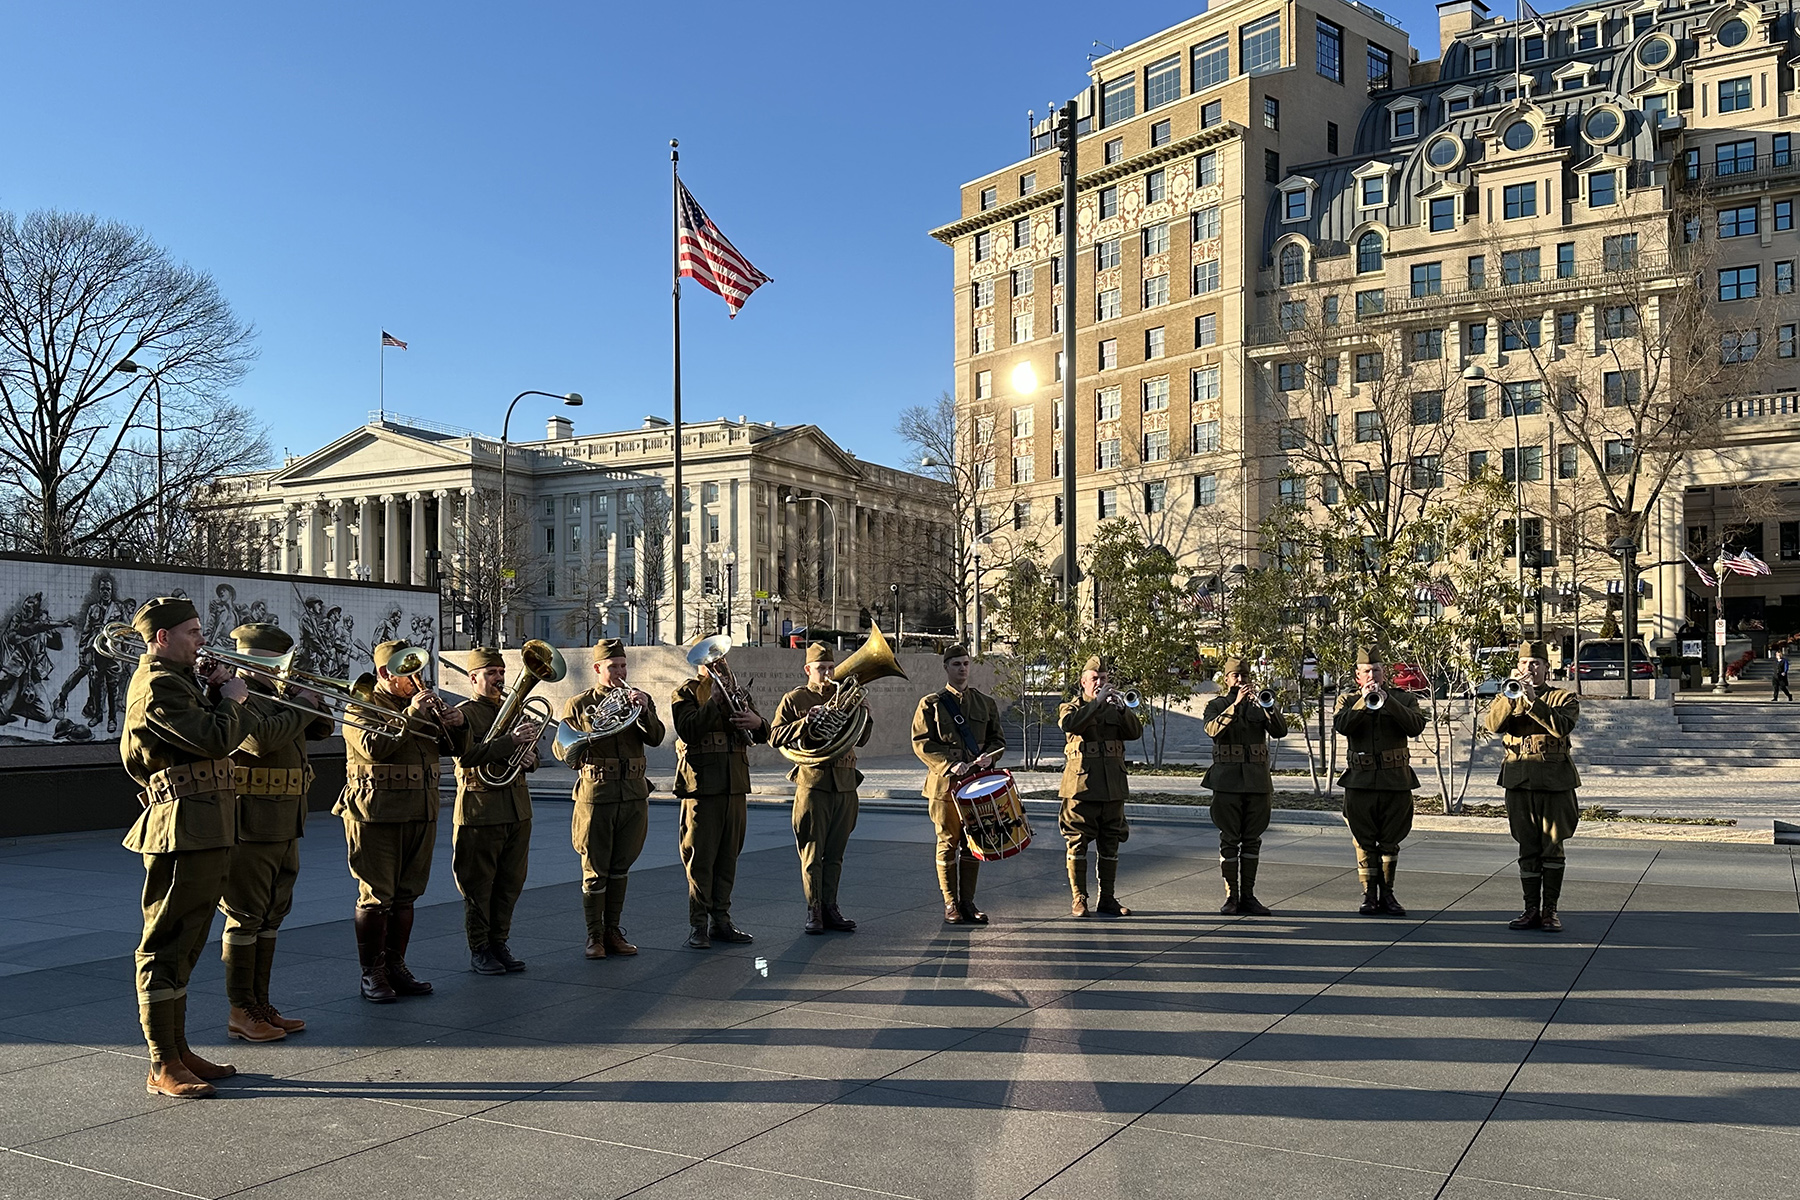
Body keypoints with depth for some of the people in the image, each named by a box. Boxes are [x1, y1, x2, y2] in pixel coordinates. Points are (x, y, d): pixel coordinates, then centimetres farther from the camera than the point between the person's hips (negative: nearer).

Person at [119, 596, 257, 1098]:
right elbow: (216, 738, -23)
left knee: (182, 944, 15)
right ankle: (163, 1068, 0)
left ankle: (179, 1050, 24)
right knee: (166, 945, -5)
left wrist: (216, 695, 5)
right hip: (183, 827, -11)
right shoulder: (157, 685, -13)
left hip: (206, 831, 11)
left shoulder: (179, 680, 20)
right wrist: (231, 698, -6)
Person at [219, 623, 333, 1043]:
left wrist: (310, 699, 0)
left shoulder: (279, 697, 16)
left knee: (271, 916, 13)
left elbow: (321, 729, 16)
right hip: (249, 826, -9)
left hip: (284, 827, 9)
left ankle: (261, 1004, 21)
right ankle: (240, 1013, 5)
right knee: (246, 917, -3)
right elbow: (260, 739, -28)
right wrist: (300, 707, -17)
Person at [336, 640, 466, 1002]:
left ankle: (396, 966, 18)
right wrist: (410, 716, -20)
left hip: (421, 814, 6)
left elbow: (455, 748, 16)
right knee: (376, 896, -3)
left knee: (405, 894, 10)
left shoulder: (423, 704, 16)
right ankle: (371, 973, 5)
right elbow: (375, 747, -20)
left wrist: (456, 724, -4)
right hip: (377, 813, -6)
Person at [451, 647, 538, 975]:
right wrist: (509, 742, -26)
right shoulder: (463, 713, -4)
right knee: (478, 886, 1)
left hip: (518, 808, 6)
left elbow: (530, 753, 22)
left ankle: (499, 942, 21)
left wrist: (529, 758, -2)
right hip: (480, 809, -6)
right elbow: (467, 755, -19)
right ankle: (479, 950, 10)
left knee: (511, 883, 10)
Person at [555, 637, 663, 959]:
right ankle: (594, 936, 9)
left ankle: (613, 931, 20)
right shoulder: (578, 705, 3)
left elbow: (656, 738, -3)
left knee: (620, 868, 10)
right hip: (596, 794, -3)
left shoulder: (639, 700, 11)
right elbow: (561, 748, 1)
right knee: (595, 870, -1)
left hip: (633, 793, 3)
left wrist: (644, 710, -19)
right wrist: (583, 739, -19)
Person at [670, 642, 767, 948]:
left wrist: (757, 722, -9)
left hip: (736, 786, 6)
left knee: (728, 856, 9)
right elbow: (688, 729, -17)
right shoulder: (686, 693, 1)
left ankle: (721, 920, 18)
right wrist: (714, 699, -18)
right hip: (702, 786, -6)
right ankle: (699, 926, 3)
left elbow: (763, 735, 14)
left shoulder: (737, 691, 19)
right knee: (700, 858, -4)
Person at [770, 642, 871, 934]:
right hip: (812, 782, -4)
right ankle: (814, 911, 5)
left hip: (845, 783, 4)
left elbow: (861, 740, 15)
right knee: (812, 853, -2)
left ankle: (830, 908, 15)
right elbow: (775, 737, -6)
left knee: (835, 853, 8)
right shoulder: (794, 699, 3)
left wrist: (865, 716, -3)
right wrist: (806, 721, -17)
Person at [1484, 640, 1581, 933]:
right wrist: (1512, 694, -16)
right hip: (1519, 780, 2)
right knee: (1527, 849, 4)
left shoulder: (1564, 698, 7)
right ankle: (1531, 909, 10)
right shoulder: (1507, 697, 14)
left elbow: (1562, 727, -14)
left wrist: (1532, 701, -20)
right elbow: (1493, 724, -6)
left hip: (1555, 781, -2)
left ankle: (1550, 910, 7)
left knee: (1552, 847, 0)